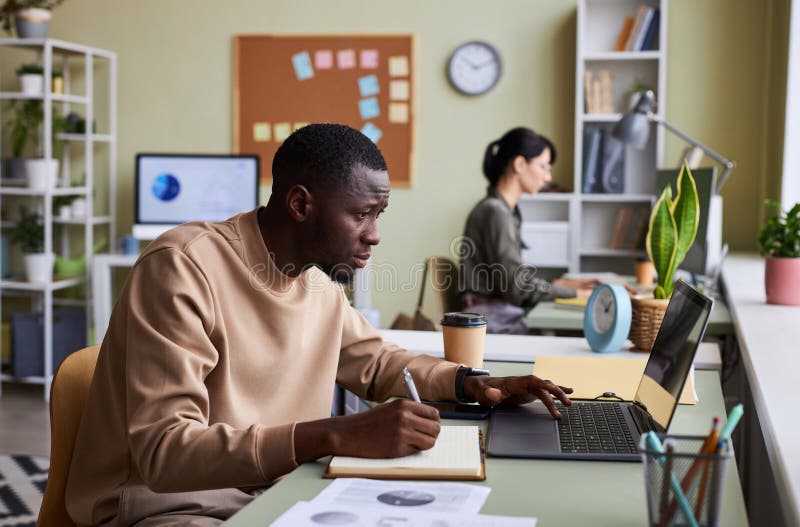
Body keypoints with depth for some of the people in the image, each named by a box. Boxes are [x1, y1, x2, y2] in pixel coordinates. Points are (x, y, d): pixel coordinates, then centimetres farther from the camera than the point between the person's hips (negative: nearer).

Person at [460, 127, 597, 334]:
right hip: (494, 326, -9)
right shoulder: (496, 213, -12)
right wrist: (573, 292, -7)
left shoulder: (504, 209, 17)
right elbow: (518, 286, -14)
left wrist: (560, 283, 11)